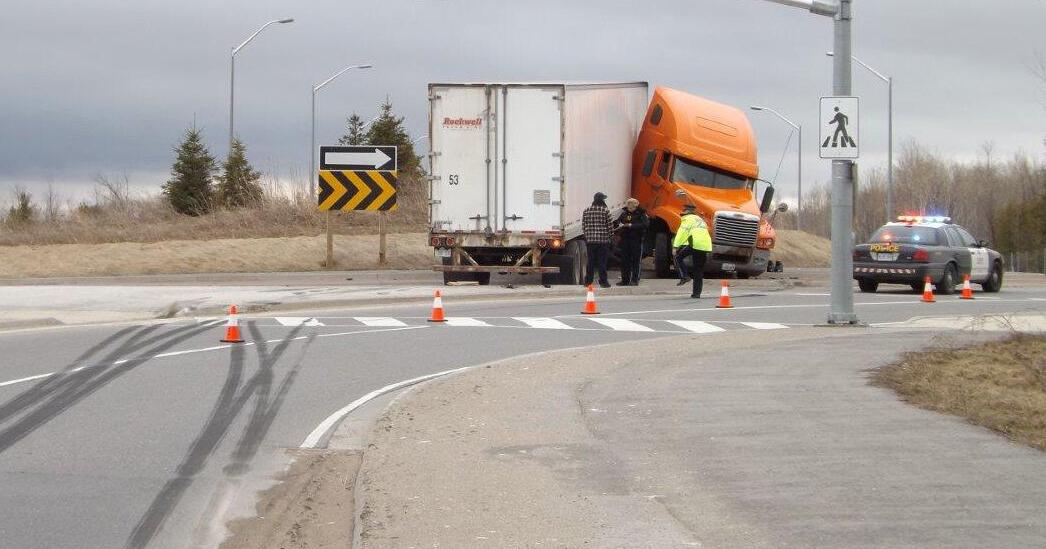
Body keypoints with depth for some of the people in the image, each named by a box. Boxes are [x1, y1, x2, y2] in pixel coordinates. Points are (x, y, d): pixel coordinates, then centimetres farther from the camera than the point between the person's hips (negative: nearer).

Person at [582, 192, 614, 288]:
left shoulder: (586, 211, 5)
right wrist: (611, 235, 10)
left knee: (590, 261, 9)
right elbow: (610, 226, -4)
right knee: (602, 261, 0)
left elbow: (583, 226, 8)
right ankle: (603, 281, 1)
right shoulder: (605, 211, -6)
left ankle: (588, 281, 10)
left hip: (590, 240, 3)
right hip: (603, 240, -3)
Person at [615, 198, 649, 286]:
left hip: (637, 240, -5)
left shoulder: (641, 214, -3)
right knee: (624, 260, 7)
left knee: (636, 260, -2)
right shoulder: (624, 213, 12)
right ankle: (625, 280, 14)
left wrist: (631, 225, -20)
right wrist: (620, 225, -7)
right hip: (625, 240, 5)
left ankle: (635, 280, 1)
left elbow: (645, 224, -16)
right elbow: (617, 222, 18)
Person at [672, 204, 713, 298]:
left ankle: (684, 276, -7)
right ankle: (697, 293, 10)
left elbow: (682, 233, -8)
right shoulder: (700, 219, 29)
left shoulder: (688, 219, 3)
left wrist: (675, 247, -11)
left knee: (678, 256, 8)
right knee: (699, 271, 11)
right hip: (706, 246, 7)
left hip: (695, 244, -7)